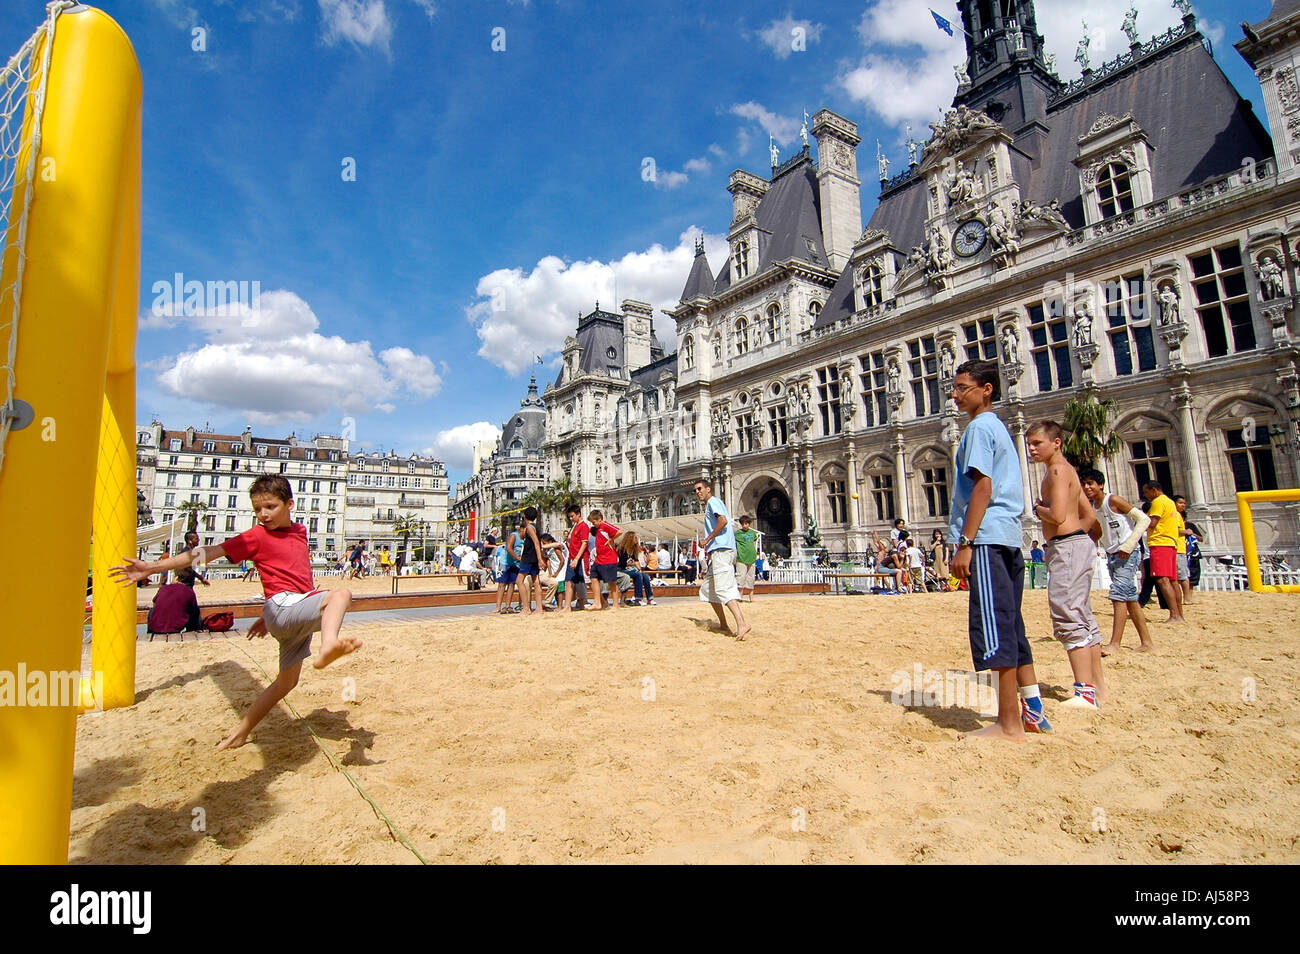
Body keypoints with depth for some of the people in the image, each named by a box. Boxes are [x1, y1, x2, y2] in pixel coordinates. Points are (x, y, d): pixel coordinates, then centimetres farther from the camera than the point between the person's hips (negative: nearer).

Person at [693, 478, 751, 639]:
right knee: (708, 588, 14)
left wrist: (707, 540, -13)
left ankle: (742, 624, -29)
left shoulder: (713, 501, -2)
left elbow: (723, 521, -20)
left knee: (724, 589, -19)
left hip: (721, 551, -11)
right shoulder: (710, 505, 27)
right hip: (717, 553, 11)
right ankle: (723, 625, 17)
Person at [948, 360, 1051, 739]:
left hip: (987, 538, -10)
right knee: (1010, 625, 15)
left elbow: (983, 486, -17)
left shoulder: (979, 427, -7)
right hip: (1009, 537, 10)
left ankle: (1009, 725, -1)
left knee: (994, 627, -7)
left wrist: (965, 543, -19)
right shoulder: (1000, 427, 22)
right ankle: (1032, 712, 21)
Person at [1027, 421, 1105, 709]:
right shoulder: (1066, 470, 20)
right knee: (1082, 616, 15)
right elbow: (1089, 515, 24)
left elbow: (1058, 515, -23)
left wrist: (1037, 508, -4)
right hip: (1077, 543, 11)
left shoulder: (1057, 469, -12)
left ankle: (1085, 693, -15)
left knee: (1068, 617, -14)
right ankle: (1098, 685, 24)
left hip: (1067, 546, -11)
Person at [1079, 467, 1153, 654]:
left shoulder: (1113, 500, -11)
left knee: (1118, 594, -16)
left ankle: (1114, 643, -19)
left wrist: (1129, 545, -21)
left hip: (1128, 553, -9)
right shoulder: (1092, 507, 11)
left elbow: (1144, 519, -14)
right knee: (1130, 598, 12)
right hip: (1112, 555, 9)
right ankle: (1146, 641, 21)